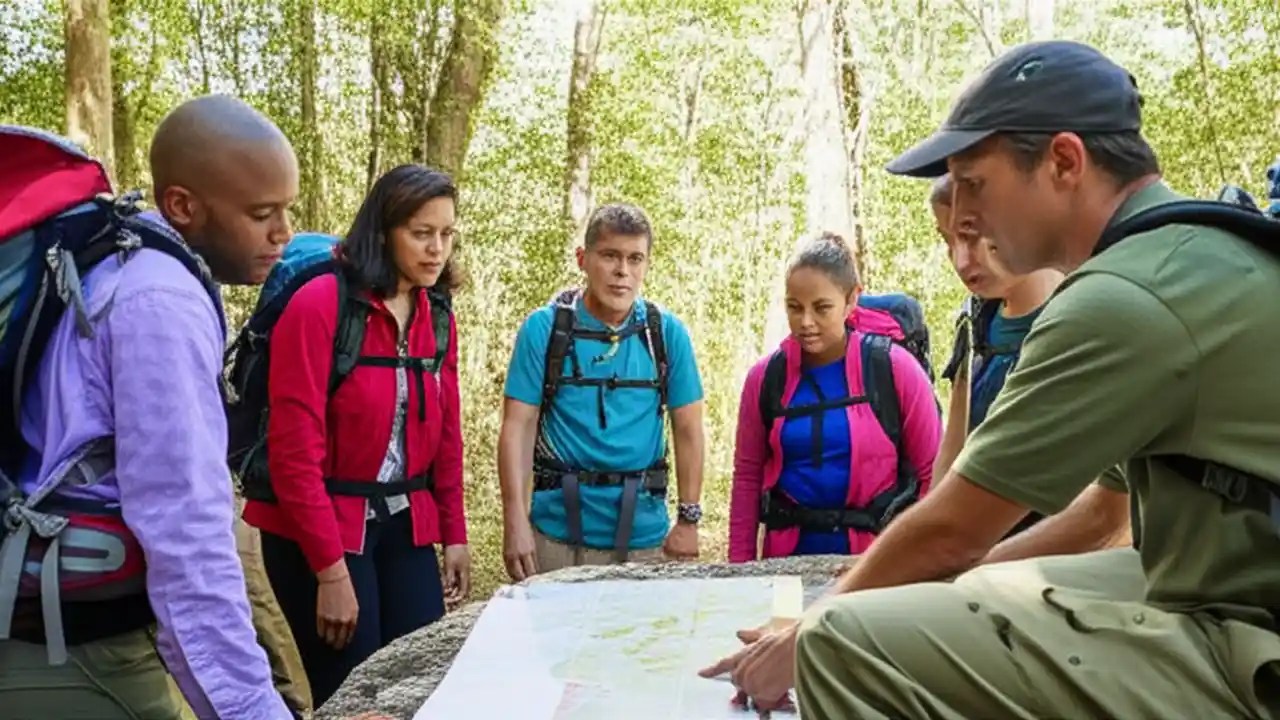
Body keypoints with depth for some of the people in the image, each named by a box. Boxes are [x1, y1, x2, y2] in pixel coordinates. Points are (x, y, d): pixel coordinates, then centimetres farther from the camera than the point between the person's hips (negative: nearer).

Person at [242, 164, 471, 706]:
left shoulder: (438, 317, 5)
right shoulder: (319, 305, -16)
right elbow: (294, 449, -18)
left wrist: (454, 534, 8)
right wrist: (330, 569, -18)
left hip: (405, 527, 6)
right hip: (320, 533, -6)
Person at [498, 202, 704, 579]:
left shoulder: (667, 332, -1)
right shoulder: (544, 328, -5)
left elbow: (687, 430, 3)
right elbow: (518, 428, -6)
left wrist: (688, 520, 1)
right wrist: (515, 522, -12)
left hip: (643, 533, 2)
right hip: (557, 530, -1)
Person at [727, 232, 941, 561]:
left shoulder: (895, 368, -7)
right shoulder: (765, 376, 0)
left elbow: (933, 470, -2)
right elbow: (747, 475, 6)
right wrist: (740, 564, 4)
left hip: (878, 553, -2)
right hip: (788, 552, 2)